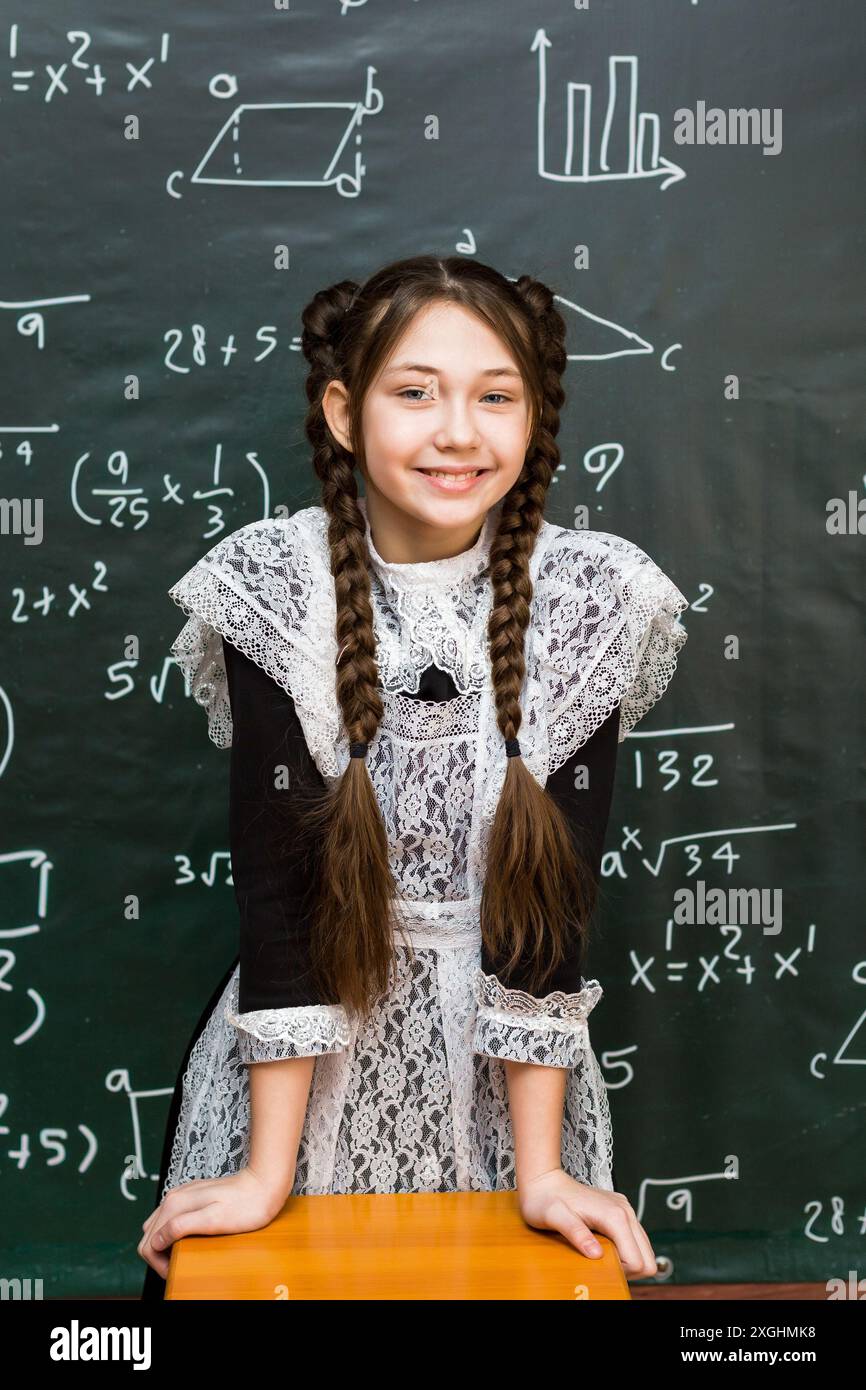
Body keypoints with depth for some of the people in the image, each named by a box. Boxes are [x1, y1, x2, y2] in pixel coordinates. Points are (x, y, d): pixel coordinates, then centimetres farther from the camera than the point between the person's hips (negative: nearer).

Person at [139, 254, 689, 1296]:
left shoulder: (593, 595, -12)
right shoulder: (273, 584, -14)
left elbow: (553, 889, -13)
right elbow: (275, 877, -16)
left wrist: (540, 1170, -13)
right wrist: (267, 1173, -15)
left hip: (504, 1065, 1)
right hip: (310, 1054, 0)